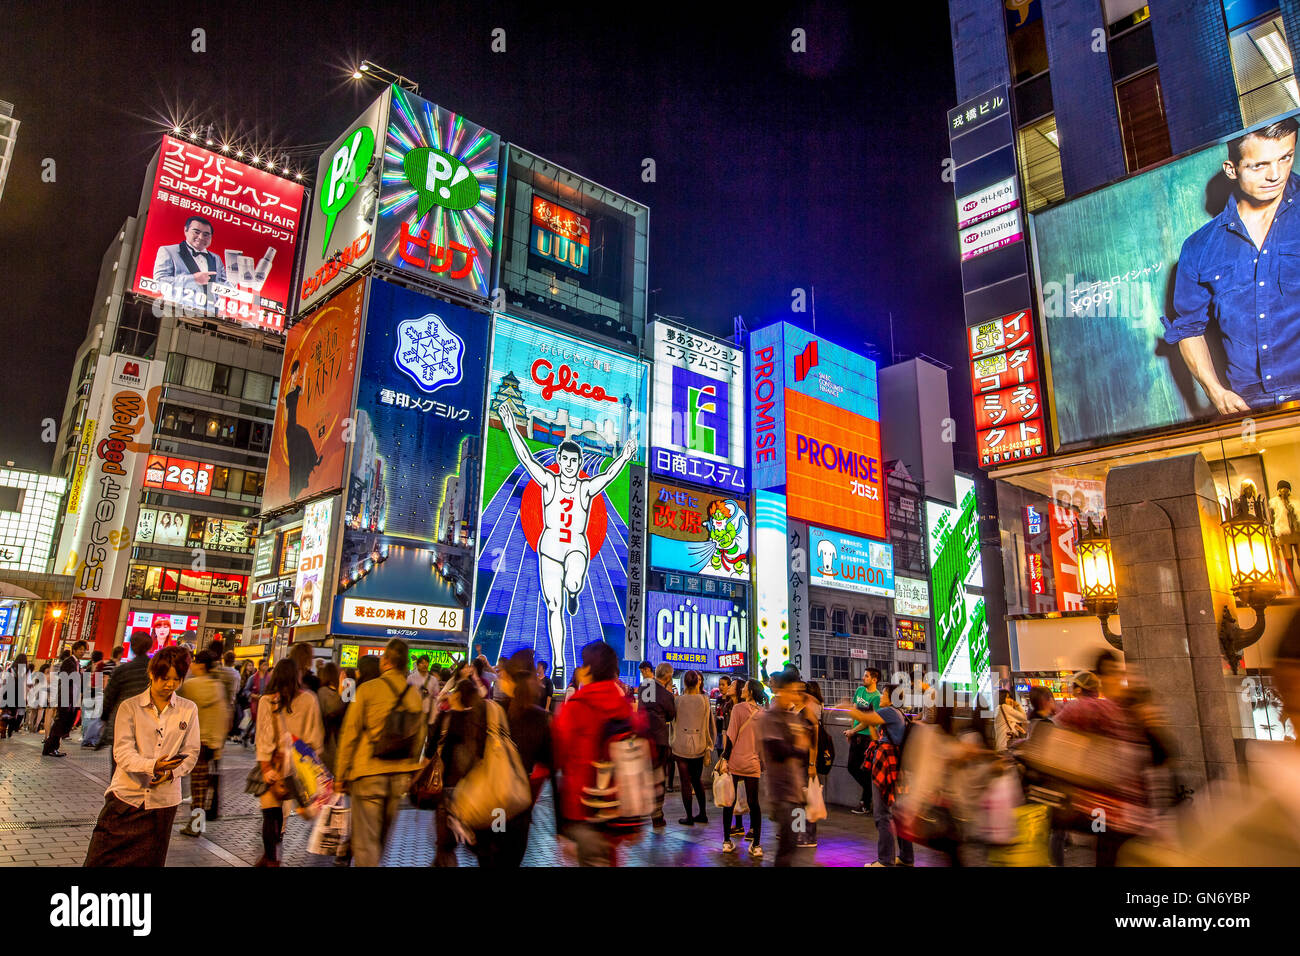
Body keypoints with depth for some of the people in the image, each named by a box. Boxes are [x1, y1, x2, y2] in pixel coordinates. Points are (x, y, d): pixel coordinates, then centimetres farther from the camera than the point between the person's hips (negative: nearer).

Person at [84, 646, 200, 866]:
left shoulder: (188, 709, 5)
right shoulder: (129, 707, 0)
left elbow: (191, 752, 5)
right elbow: (122, 751, -9)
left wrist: (170, 772, -15)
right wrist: (152, 765, -27)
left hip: (163, 800, 1)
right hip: (126, 796, -1)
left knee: (149, 861, 9)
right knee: (102, 859, -1)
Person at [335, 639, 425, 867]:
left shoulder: (368, 689, -10)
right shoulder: (415, 694, 2)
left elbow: (349, 734, -7)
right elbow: (419, 738, 8)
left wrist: (341, 774, 2)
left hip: (369, 772, -4)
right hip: (400, 775, 4)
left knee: (365, 841, 3)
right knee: (382, 837, 21)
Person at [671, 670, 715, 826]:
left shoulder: (679, 700, -8)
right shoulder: (704, 700, -3)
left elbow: (674, 720, -1)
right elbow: (710, 724, 3)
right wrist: (709, 744, 12)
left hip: (682, 744, -3)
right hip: (699, 745, 3)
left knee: (686, 781, 5)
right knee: (697, 779, 17)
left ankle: (689, 817, 10)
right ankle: (702, 814, 21)